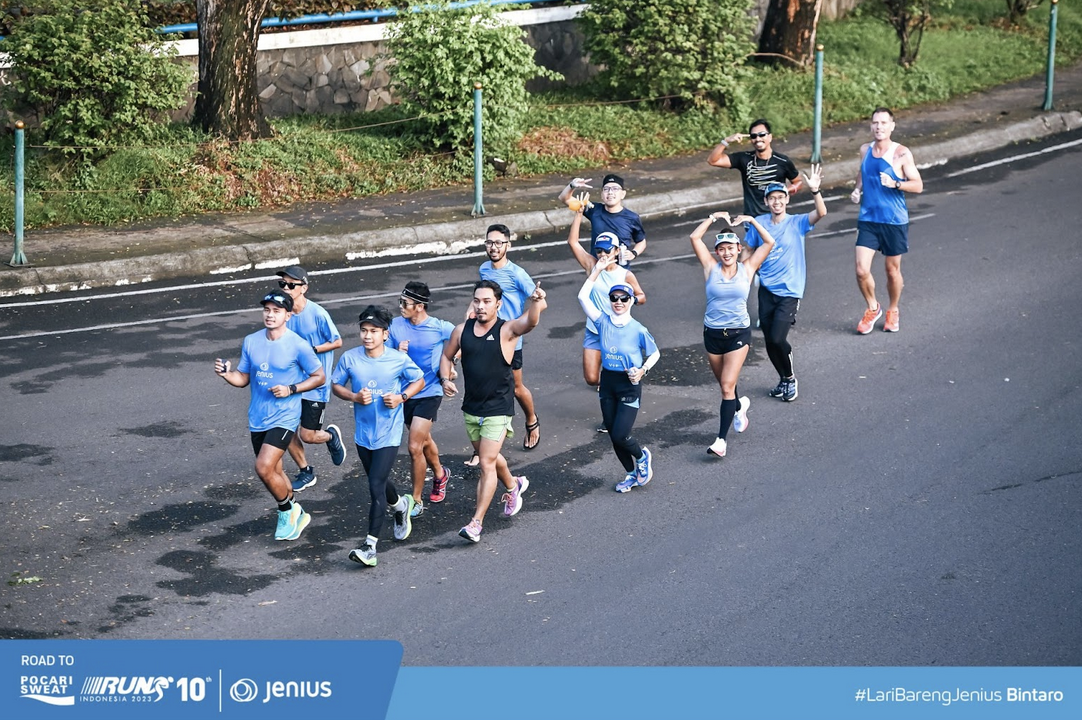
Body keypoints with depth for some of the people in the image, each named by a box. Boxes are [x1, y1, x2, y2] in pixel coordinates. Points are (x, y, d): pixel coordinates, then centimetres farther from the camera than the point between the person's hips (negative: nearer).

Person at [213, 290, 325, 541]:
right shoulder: (251, 342, 3)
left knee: (264, 468, -18)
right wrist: (225, 373, -11)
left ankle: (287, 510, 7)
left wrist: (291, 389, -16)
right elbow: (243, 378, 10)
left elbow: (319, 377, -3)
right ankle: (296, 515, 34)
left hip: (284, 417, -6)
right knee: (274, 472, 14)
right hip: (257, 419, 6)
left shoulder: (298, 346, -12)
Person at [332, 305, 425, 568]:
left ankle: (370, 545, -9)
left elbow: (419, 381, 3)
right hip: (363, 433, 4)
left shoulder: (399, 359, -11)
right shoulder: (349, 358, -7)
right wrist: (354, 397, -15)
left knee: (376, 486, -12)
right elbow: (335, 385, 5)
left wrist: (401, 397, -14)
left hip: (388, 435, -4)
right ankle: (400, 506, 55)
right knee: (378, 482, 22)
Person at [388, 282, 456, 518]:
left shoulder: (440, 328, -14)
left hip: (429, 393, -5)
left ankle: (417, 500, 2)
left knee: (415, 447, -12)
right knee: (424, 440, 23)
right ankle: (439, 475, 51)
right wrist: (398, 354, -19)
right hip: (405, 392, 5)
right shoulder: (396, 325, -4)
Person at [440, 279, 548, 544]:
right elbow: (447, 356, 15)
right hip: (471, 407, 6)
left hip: (497, 410, -6)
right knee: (488, 456, 23)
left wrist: (535, 302, -56)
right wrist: (445, 379, -4)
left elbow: (530, 322, -34)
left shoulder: (507, 330, -14)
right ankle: (513, 486, 51)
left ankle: (476, 523, -5)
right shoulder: (462, 330, 0)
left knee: (487, 463, -9)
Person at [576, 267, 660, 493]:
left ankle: (642, 456, 21)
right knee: (613, 435, 10)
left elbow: (654, 354, 2)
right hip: (607, 382, 4)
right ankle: (631, 474, 30)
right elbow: (583, 296, -13)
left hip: (629, 384, -4)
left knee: (620, 435, -11)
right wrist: (597, 270, -13)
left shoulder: (638, 329, -11)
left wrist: (643, 370, -15)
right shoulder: (603, 321, -4)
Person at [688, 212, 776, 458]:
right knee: (724, 384, 18)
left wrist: (750, 220, -4)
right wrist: (714, 218, -6)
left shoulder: (747, 269, -1)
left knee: (727, 386, -11)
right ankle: (739, 406, 52)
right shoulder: (711, 268, -1)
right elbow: (694, 237, -7)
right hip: (712, 333, 2)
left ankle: (721, 439, -13)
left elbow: (769, 242, -3)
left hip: (739, 333, -2)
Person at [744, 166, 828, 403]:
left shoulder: (798, 223, -8)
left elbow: (821, 213, -25)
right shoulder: (759, 224, 0)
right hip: (766, 290, 4)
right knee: (769, 341, 7)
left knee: (777, 338, -15)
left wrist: (815, 191, -41)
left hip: (789, 292, -4)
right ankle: (783, 379, 30)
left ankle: (790, 378, 10)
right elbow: (749, 252, 11)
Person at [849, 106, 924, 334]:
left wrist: (895, 184, -24)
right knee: (861, 271, -7)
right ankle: (873, 308, 18)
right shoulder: (865, 150, 4)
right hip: (868, 219, 3)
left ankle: (892, 311, 34)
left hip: (894, 221, -3)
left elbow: (918, 185, -8)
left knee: (892, 270, 11)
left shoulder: (901, 153, -9)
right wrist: (857, 189, 3)